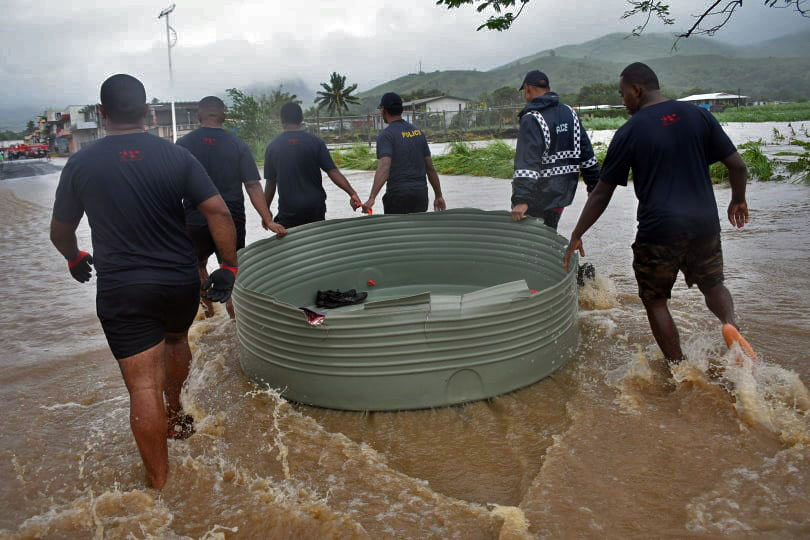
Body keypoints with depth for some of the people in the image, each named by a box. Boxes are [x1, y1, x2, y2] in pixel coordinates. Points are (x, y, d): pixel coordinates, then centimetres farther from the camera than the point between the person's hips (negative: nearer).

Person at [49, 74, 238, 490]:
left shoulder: (80, 164, -2)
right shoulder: (177, 156, -3)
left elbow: (60, 232, 8)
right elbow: (219, 212, -11)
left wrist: (75, 259, 28)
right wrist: (229, 266, -3)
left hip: (120, 291, -2)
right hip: (180, 282, 2)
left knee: (143, 386, 1)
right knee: (176, 339, 32)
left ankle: (159, 483, 9)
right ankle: (175, 414, 50)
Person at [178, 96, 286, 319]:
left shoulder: (183, 144, -3)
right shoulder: (238, 145, -3)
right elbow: (253, 186, -9)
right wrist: (268, 221, -11)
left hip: (195, 221, 0)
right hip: (232, 221, 0)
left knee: (198, 264, 27)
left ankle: (208, 306, 25)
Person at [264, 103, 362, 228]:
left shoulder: (272, 147, 1)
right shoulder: (316, 143, -2)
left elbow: (270, 183, 4)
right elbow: (333, 172, -9)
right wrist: (352, 193, -9)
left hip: (288, 211, 0)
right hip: (315, 208, 1)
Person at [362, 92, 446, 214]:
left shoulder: (386, 135, -8)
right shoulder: (418, 131, 11)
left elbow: (384, 168, -24)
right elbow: (430, 168, 11)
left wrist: (372, 198, -32)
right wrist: (438, 196, 18)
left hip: (398, 194, -6)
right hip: (421, 192, 6)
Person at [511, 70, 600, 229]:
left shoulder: (532, 119, -16)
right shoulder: (569, 113, 9)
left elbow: (527, 163, -27)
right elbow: (587, 153, 12)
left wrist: (521, 200, -33)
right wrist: (594, 187, 18)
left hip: (540, 197, -7)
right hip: (564, 192, 7)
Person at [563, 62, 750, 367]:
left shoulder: (629, 132, -6)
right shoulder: (698, 115, 4)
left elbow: (601, 194, -4)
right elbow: (737, 165, 5)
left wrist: (576, 236, 5)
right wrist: (738, 201, 24)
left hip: (658, 231, -4)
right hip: (704, 224, 4)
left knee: (655, 300, 14)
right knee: (713, 284, 25)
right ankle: (730, 324, -6)